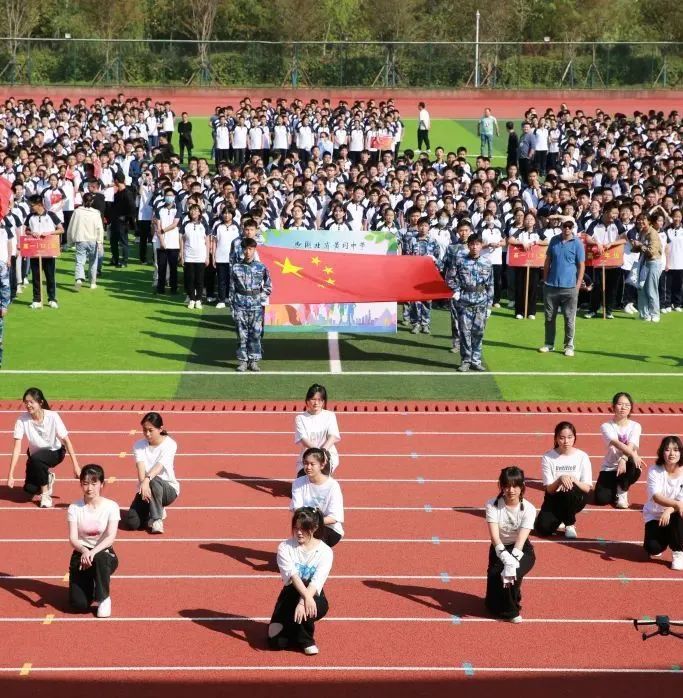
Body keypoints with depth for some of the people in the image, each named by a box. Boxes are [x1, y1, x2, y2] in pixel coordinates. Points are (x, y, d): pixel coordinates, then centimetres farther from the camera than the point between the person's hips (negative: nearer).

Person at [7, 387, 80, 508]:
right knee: (30, 489, -15)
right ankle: (47, 478, 21)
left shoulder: (52, 417, -25)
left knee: (35, 458, -35)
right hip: (35, 455, 3)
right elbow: (17, 448, -22)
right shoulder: (22, 420, -21)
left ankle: (45, 494, -14)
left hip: (55, 453, -3)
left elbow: (66, 440, -20)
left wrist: (76, 465, -24)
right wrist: (11, 475, -27)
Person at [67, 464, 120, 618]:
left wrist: (93, 552, -33)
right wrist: (84, 550, -34)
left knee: (99, 558, -41)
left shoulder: (111, 506, -7)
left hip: (104, 553, -1)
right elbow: (73, 538, -12)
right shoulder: (74, 508, -3)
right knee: (79, 604, -19)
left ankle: (104, 598, -13)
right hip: (81, 554, 1)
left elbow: (111, 537, -16)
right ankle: (88, 585, 20)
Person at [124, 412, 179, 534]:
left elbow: (159, 465, -30)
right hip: (146, 486, 3)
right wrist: (143, 484, -41)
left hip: (168, 489, -3)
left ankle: (156, 520, -20)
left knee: (154, 481, -40)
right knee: (132, 523, -19)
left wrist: (147, 480, -49)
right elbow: (141, 467, -20)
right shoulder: (139, 445, -2)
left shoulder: (169, 444, -12)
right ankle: (158, 511, 13)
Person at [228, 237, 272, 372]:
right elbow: (232, 288, 5)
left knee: (256, 334, 0)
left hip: (256, 306, 0)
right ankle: (242, 361, 9)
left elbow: (268, 287, 9)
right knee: (242, 334, 2)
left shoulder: (261, 267, 1)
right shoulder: (235, 267, 2)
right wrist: (232, 306, 1)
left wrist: (261, 299, 0)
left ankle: (254, 361, 9)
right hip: (240, 306, 0)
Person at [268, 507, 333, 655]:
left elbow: (317, 582, -21)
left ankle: (306, 640, -8)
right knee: (276, 641, -18)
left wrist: (303, 602, -38)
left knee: (305, 608, -39)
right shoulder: (285, 547, -6)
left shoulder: (325, 552, -8)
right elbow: (292, 575, -22)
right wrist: (306, 596, -39)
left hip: (314, 596, -1)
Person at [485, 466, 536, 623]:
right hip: (499, 550, 1)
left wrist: (512, 563, -40)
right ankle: (510, 611, 4)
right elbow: (494, 536, -26)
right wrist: (506, 559, -42)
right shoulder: (492, 505, -15)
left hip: (521, 550, -1)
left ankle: (509, 608, -2)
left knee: (513, 573, -31)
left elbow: (521, 540, -25)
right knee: (495, 574, -26)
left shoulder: (528, 509, -16)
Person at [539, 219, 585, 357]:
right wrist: (545, 280, 9)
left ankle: (569, 346, 11)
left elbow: (581, 266, -3)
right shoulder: (554, 240, 6)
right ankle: (549, 344, 20)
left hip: (569, 287, -3)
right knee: (549, 317, 10)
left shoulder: (577, 243, -4)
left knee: (569, 318, 2)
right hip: (551, 285, 3)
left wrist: (578, 286, -8)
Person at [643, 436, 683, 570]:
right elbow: (656, 497, -30)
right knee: (654, 549, -21)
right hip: (654, 514, -1)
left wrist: (668, 511, -37)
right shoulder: (655, 471, -16)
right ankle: (663, 541, 20)